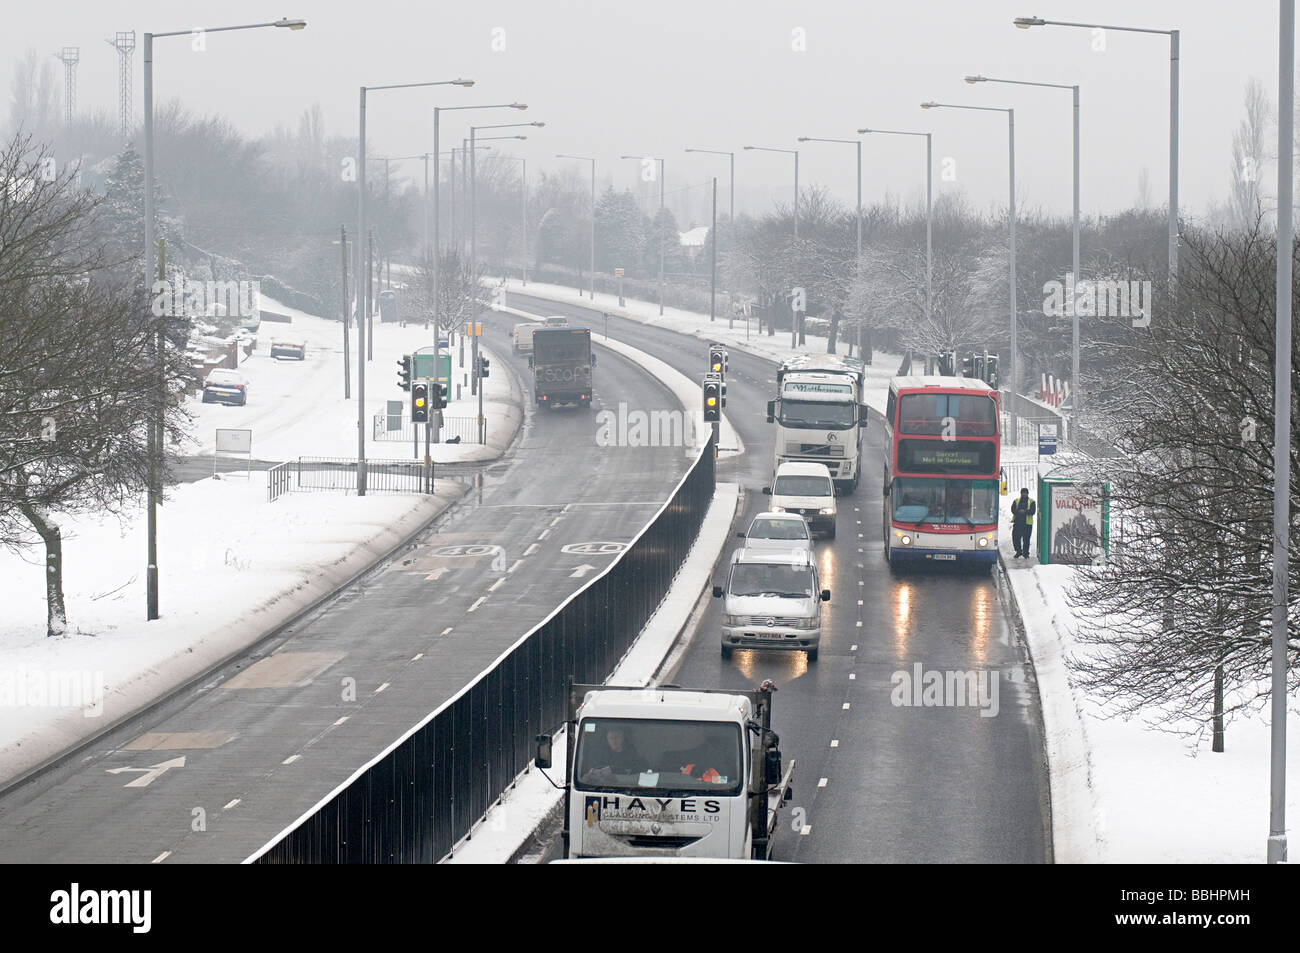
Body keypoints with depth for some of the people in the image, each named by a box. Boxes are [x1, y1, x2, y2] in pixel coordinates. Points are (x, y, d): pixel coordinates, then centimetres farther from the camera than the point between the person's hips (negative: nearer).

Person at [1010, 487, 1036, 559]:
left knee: (1026, 539, -1)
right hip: (1017, 523, 2)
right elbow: (1013, 510, 0)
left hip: (1027, 523, -2)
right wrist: (1019, 511, -18)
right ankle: (1018, 551, 15)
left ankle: (1025, 553, 11)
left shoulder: (1031, 502, 6)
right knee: (1015, 538, -1)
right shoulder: (1016, 501, 12)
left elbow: (1033, 511, -7)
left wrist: (1025, 511, -21)